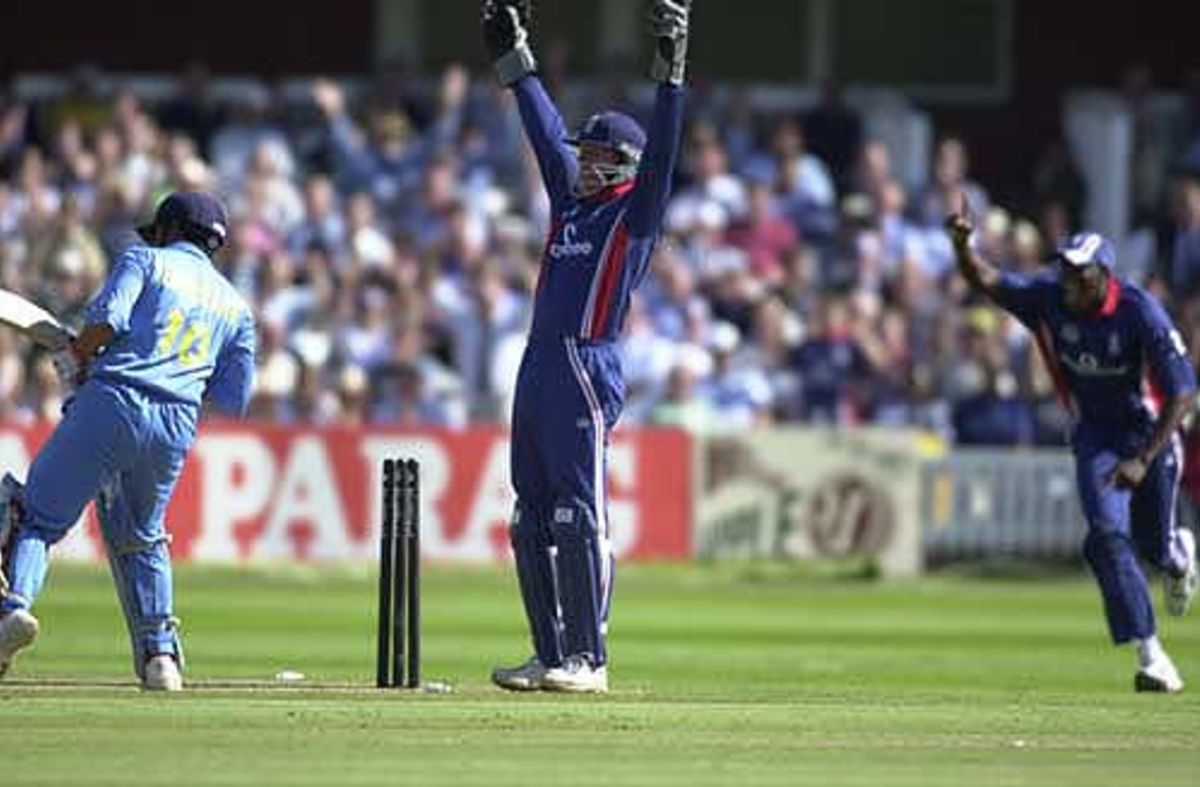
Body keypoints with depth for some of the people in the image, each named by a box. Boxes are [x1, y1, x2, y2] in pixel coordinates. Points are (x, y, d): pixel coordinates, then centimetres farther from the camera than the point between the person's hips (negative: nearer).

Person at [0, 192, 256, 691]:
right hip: (177, 425, 4)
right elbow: (234, 400, 16)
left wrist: (78, 355, 9)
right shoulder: (235, 307, 23)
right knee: (140, 537, 22)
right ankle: (160, 655, 12)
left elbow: (109, 318, -8)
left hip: (112, 403, -4)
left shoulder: (146, 260, 11)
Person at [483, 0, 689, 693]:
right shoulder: (572, 196, 20)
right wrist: (512, 57, 32)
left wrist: (671, 70, -23)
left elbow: (661, 151, -13)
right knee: (532, 521, 7)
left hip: (587, 370, -9)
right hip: (539, 370, 9)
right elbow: (546, 129, 28)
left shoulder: (636, 211, 0)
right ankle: (551, 657, 11)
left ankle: (589, 660, -10)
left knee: (579, 518, -11)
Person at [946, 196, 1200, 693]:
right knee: (1107, 536, -16)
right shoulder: (1051, 299, -15)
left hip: (1150, 431, -2)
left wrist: (1143, 461, -32)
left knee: (1152, 547, 9)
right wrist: (961, 243, -43)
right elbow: (984, 281, -21)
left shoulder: (1141, 314, -26)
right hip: (1094, 433, 2)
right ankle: (1151, 657, -10)